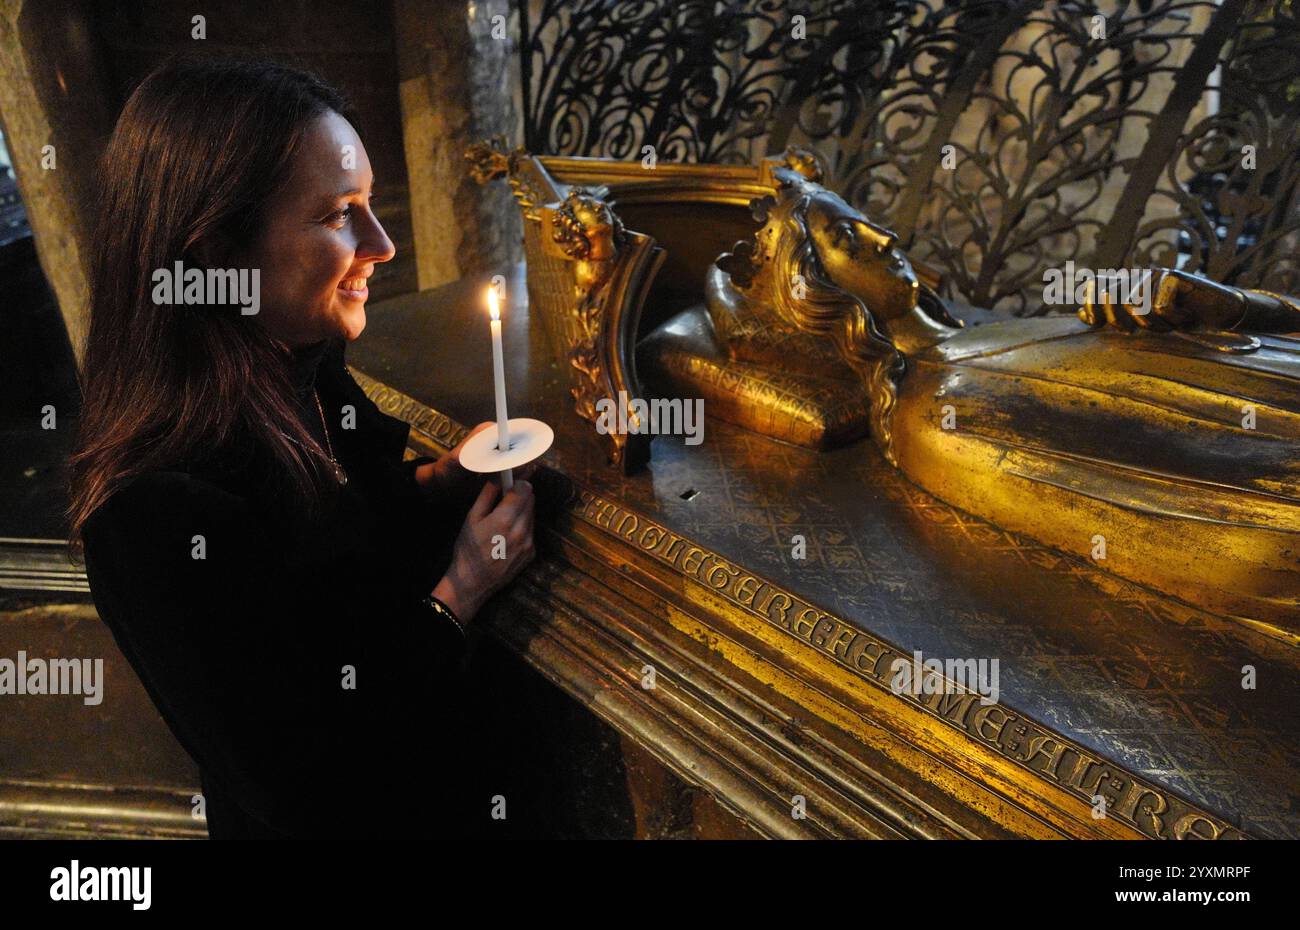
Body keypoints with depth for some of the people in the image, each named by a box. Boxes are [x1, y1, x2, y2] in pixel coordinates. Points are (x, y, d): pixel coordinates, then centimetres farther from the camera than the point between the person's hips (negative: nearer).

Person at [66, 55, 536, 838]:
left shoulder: (305, 370, -11)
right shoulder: (162, 515, -34)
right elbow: (303, 790, -28)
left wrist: (443, 477, -11)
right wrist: (460, 594, -24)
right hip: (353, 812, -6)